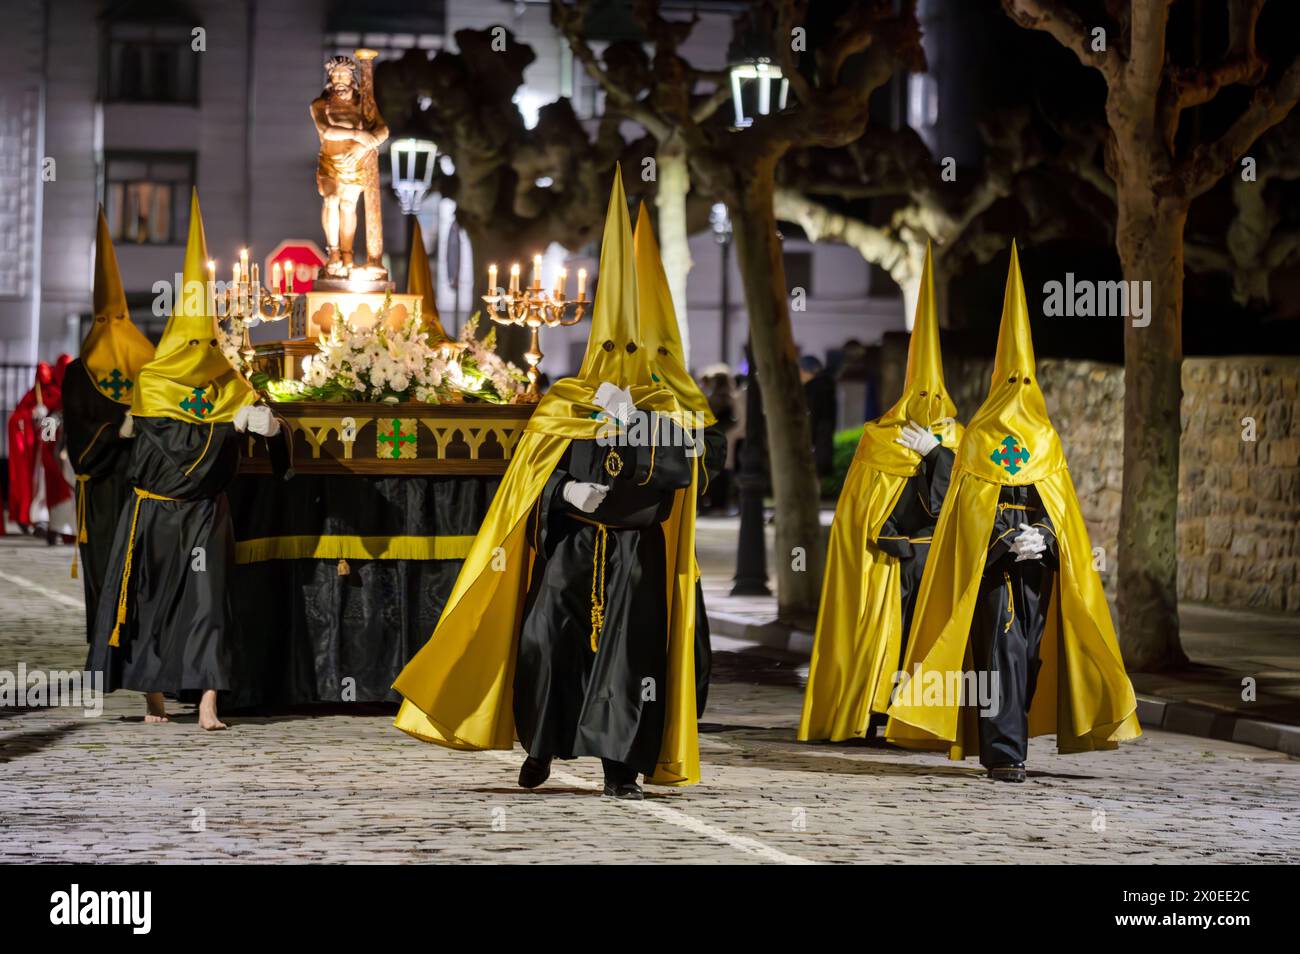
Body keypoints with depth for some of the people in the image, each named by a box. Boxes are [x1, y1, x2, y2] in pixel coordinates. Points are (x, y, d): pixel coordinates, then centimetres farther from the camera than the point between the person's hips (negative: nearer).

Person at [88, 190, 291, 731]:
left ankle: (207, 703, -11)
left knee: (209, 599, -7)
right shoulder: (151, 386, -4)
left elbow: (258, 419, -1)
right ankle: (154, 697, 14)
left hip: (205, 512, 2)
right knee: (151, 600, 3)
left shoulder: (225, 383, 5)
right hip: (155, 511, -2)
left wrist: (269, 424, -23)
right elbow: (174, 442, -13)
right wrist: (232, 424, -18)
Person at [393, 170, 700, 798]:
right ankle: (540, 748, 8)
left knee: (631, 647, -6)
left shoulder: (661, 409, 4)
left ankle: (621, 768, -2)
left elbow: (677, 470, -11)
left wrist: (632, 423, -16)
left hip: (636, 550, 0)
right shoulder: (562, 407, 6)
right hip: (569, 542, 0)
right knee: (543, 636, -11)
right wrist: (569, 494, -18)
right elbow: (536, 475, 0)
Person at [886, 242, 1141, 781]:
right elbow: (968, 513, -3)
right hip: (991, 571, -4)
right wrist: (1006, 544, -17)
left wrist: (1043, 538, -10)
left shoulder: (1046, 439, 12)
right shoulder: (978, 438, 2)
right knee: (1000, 653, -11)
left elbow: (1061, 508, 11)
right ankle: (1005, 753, -14)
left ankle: (1001, 744, 17)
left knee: (1027, 654, 6)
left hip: (1036, 569, 4)